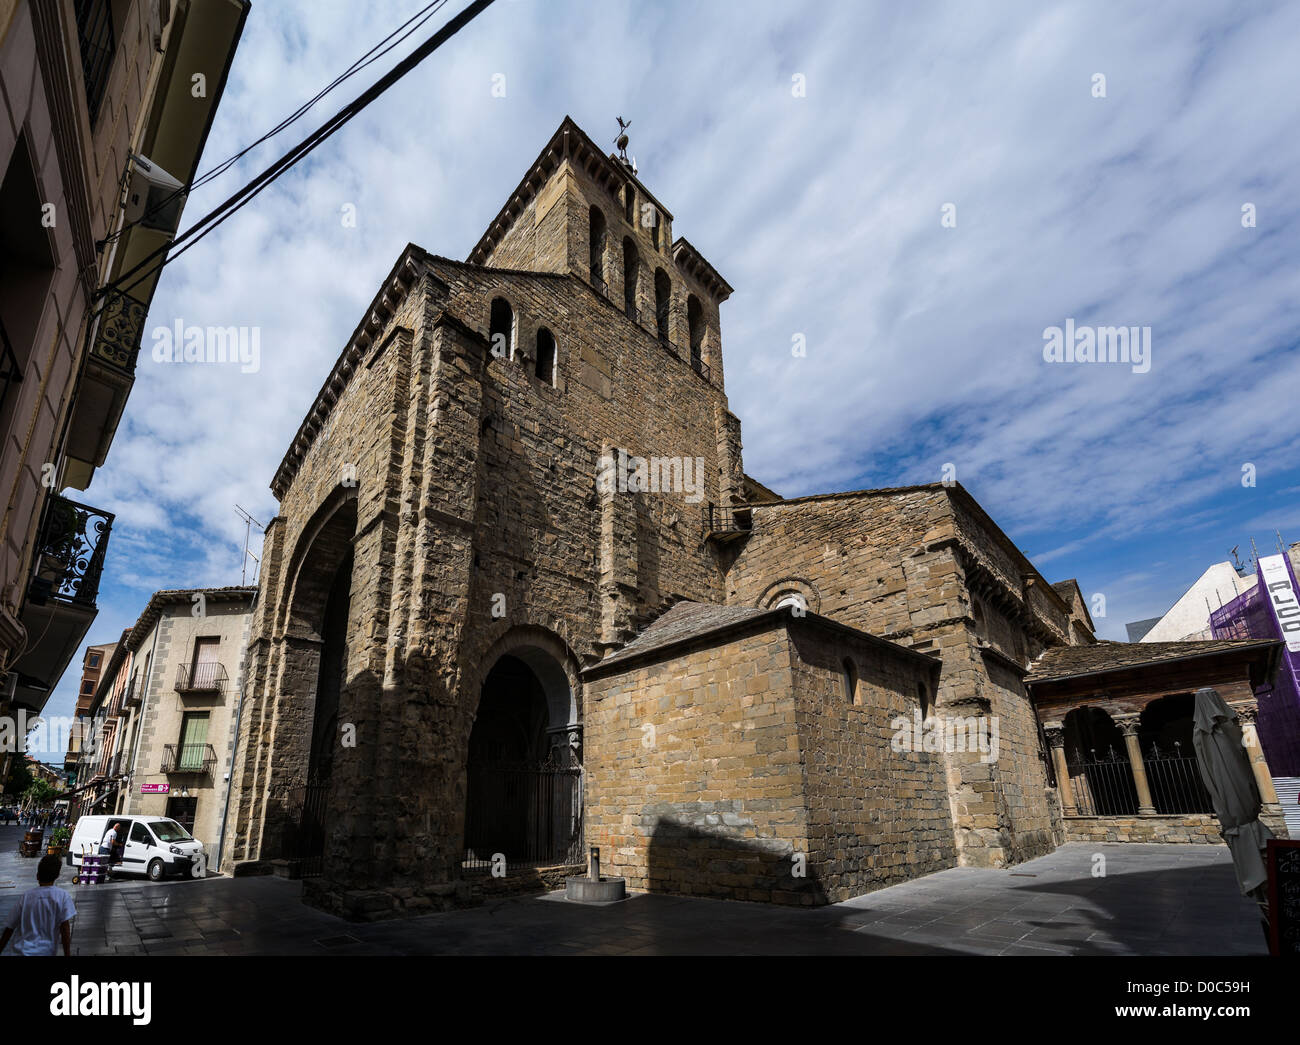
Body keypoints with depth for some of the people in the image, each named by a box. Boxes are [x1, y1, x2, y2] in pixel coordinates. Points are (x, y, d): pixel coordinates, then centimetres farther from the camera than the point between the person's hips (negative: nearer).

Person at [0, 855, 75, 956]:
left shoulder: (25, 896, 2)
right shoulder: (62, 895, -5)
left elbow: (9, 928, 8)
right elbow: (65, 927, -8)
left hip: (22, 950, 2)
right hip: (47, 951, -2)